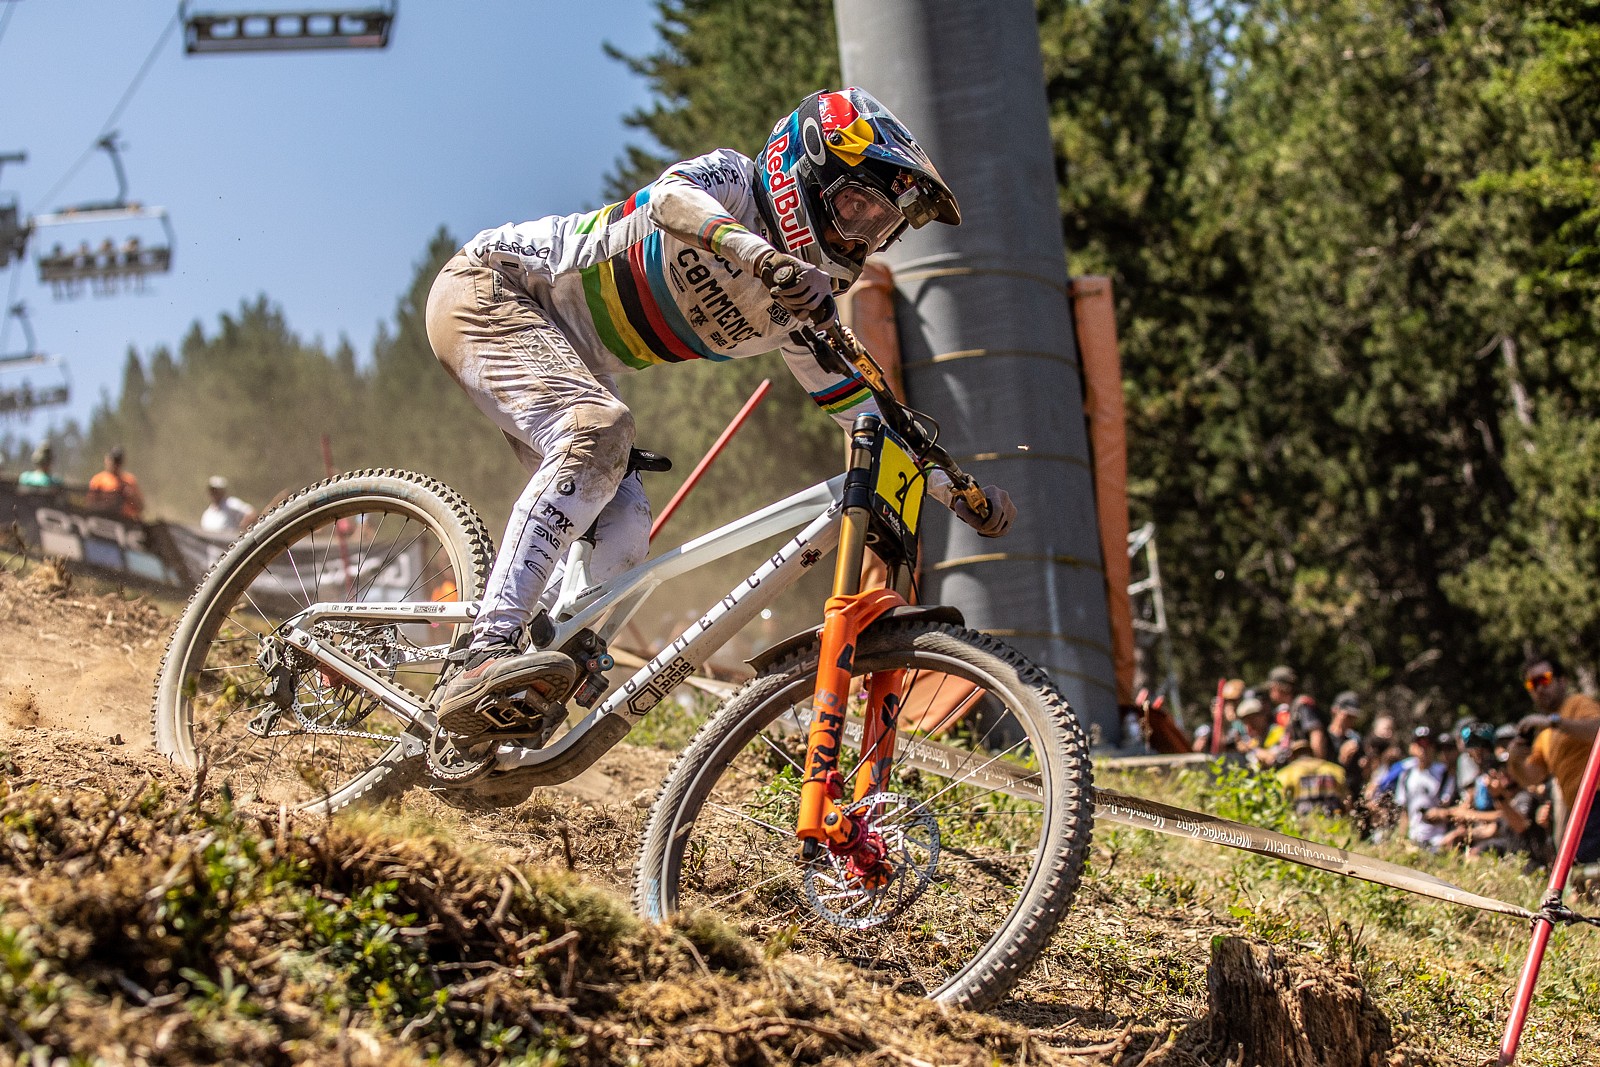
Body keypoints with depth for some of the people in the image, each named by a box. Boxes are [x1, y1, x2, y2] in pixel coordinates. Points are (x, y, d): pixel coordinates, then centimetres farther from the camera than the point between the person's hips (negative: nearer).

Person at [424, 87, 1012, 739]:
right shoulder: (732, 180, -14)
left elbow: (863, 408, 10)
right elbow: (672, 197, -37)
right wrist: (767, 259, -54)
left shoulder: (796, 313, 5)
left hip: (564, 360, 8)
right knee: (600, 429, -33)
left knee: (620, 535, -10)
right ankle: (487, 658, -45)